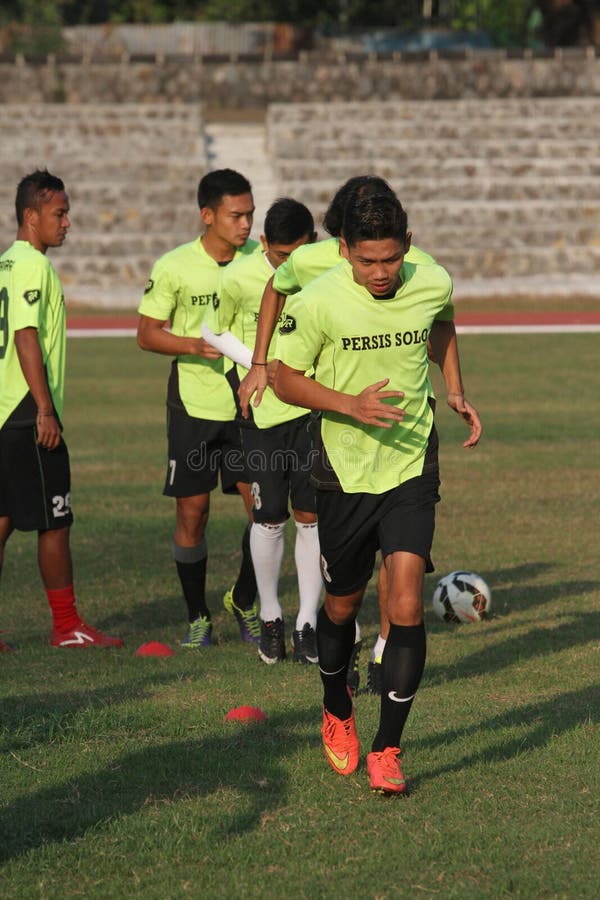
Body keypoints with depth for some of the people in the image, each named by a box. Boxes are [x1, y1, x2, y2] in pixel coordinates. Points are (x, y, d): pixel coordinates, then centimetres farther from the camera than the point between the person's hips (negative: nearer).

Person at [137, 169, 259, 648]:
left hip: (249, 403, 2)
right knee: (192, 512, 2)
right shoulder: (174, 267, -8)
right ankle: (198, 617, 18)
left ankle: (244, 601, 19)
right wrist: (196, 346, -19)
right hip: (194, 405, -2)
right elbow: (147, 334, -2)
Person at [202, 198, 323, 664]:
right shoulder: (239, 278, -14)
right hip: (264, 410, -1)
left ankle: (308, 623, 10)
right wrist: (258, 365, -12)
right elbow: (213, 331, 2)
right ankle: (270, 619, 20)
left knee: (312, 516, -1)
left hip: (315, 409, 1)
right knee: (270, 519, 1)